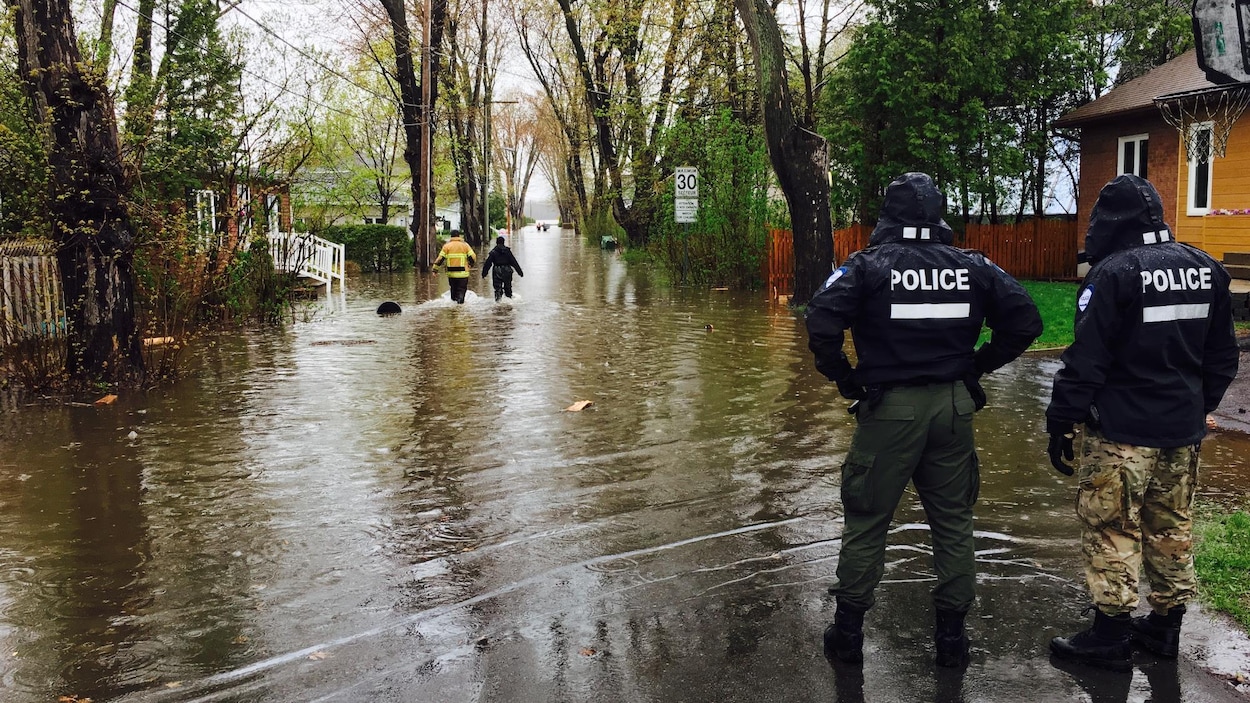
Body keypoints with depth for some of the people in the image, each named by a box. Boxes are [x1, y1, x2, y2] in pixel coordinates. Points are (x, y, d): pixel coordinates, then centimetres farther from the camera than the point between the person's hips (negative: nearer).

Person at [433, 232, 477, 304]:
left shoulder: (447, 246, 3)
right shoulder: (465, 245, 2)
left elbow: (440, 258, -3)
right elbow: (473, 257, -1)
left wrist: (435, 269, 2)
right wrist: (470, 264, 20)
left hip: (451, 273, 2)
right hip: (463, 273, -2)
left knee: (453, 288, 20)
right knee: (462, 289, -1)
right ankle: (460, 300, -24)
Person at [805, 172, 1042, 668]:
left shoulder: (868, 265, -7)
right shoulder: (972, 267, 3)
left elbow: (822, 321, -20)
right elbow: (1025, 319, 1)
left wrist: (843, 376, -5)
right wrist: (980, 364, 10)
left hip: (889, 407, -3)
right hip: (953, 407, 3)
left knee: (866, 520, 9)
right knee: (953, 522, 15)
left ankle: (849, 631, 19)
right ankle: (952, 635, 23)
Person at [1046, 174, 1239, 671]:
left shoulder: (1115, 273, -15)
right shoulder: (1205, 269, 8)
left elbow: (1086, 359, -17)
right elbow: (1222, 356, 15)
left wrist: (1061, 423, -11)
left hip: (1122, 431, -7)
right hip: (1183, 432, 7)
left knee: (1112, 531, 1)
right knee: (1172, 527, 16)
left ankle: (1110, 638, 8)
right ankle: (1166, 626, 28)